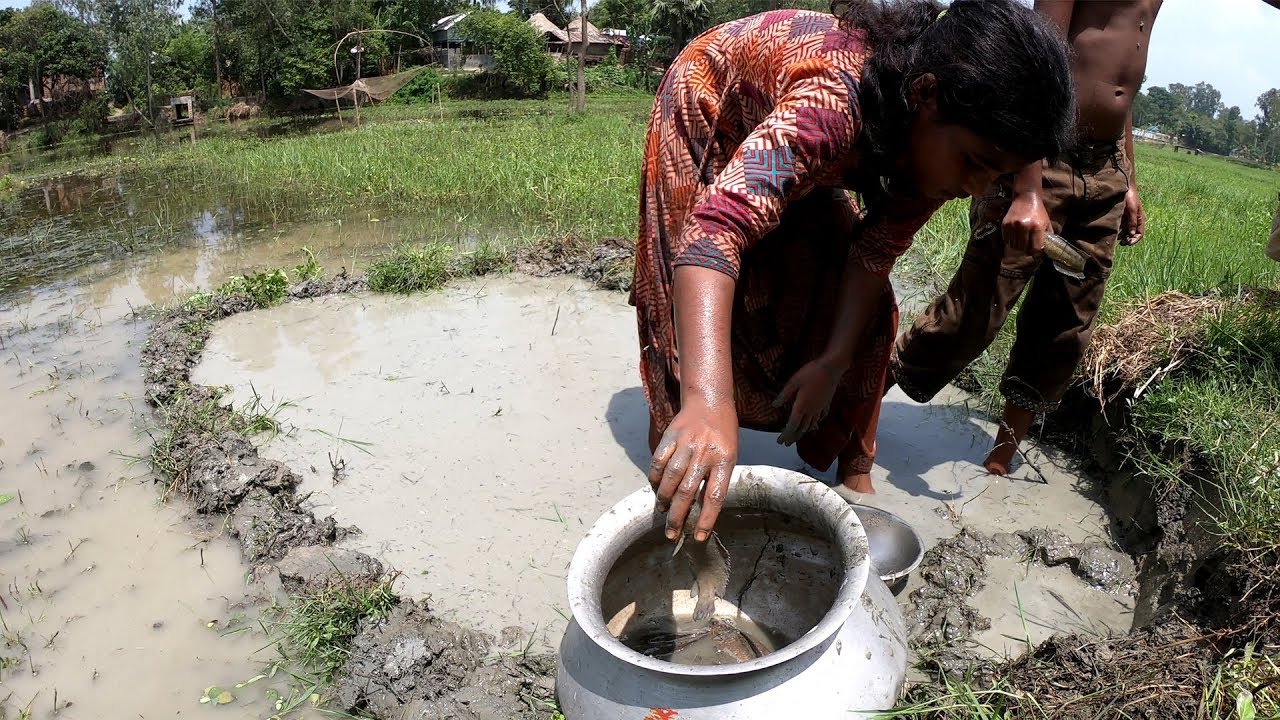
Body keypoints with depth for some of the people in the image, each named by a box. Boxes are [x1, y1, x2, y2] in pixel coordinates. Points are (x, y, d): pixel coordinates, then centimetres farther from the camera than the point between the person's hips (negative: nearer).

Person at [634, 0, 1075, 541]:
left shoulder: (937, 134, -22)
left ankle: (854, 473, 12)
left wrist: (835, 362, -24)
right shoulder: (834, 99, -45)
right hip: (706, 121, -5)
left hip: (802, 168, 6)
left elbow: (876, 250, -13)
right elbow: (717, 225, -59)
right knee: (696, 318, -12)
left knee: (866, 310, -2)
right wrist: (707, 400, -70)